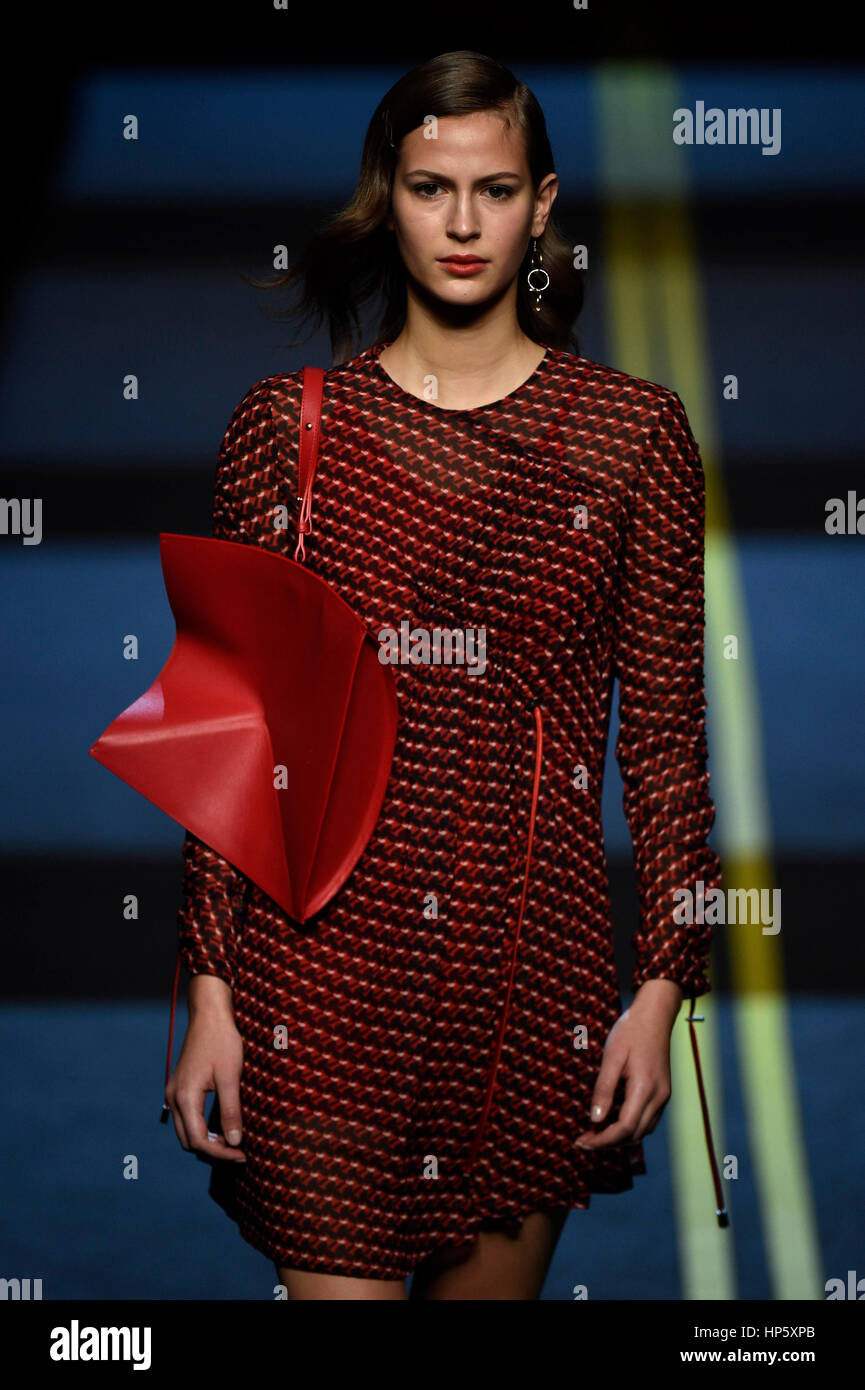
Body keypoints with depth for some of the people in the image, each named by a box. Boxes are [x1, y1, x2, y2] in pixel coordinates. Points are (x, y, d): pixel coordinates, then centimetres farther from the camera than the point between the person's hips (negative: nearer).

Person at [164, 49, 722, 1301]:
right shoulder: (287, 424, 3)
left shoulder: (635, 431, 3)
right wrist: (210, 987, -1)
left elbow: (664, 728, 4)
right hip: (321, 961, -1)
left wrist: (663, 986, -1)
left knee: (496, 1276, 13)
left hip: (535, 961, 1)